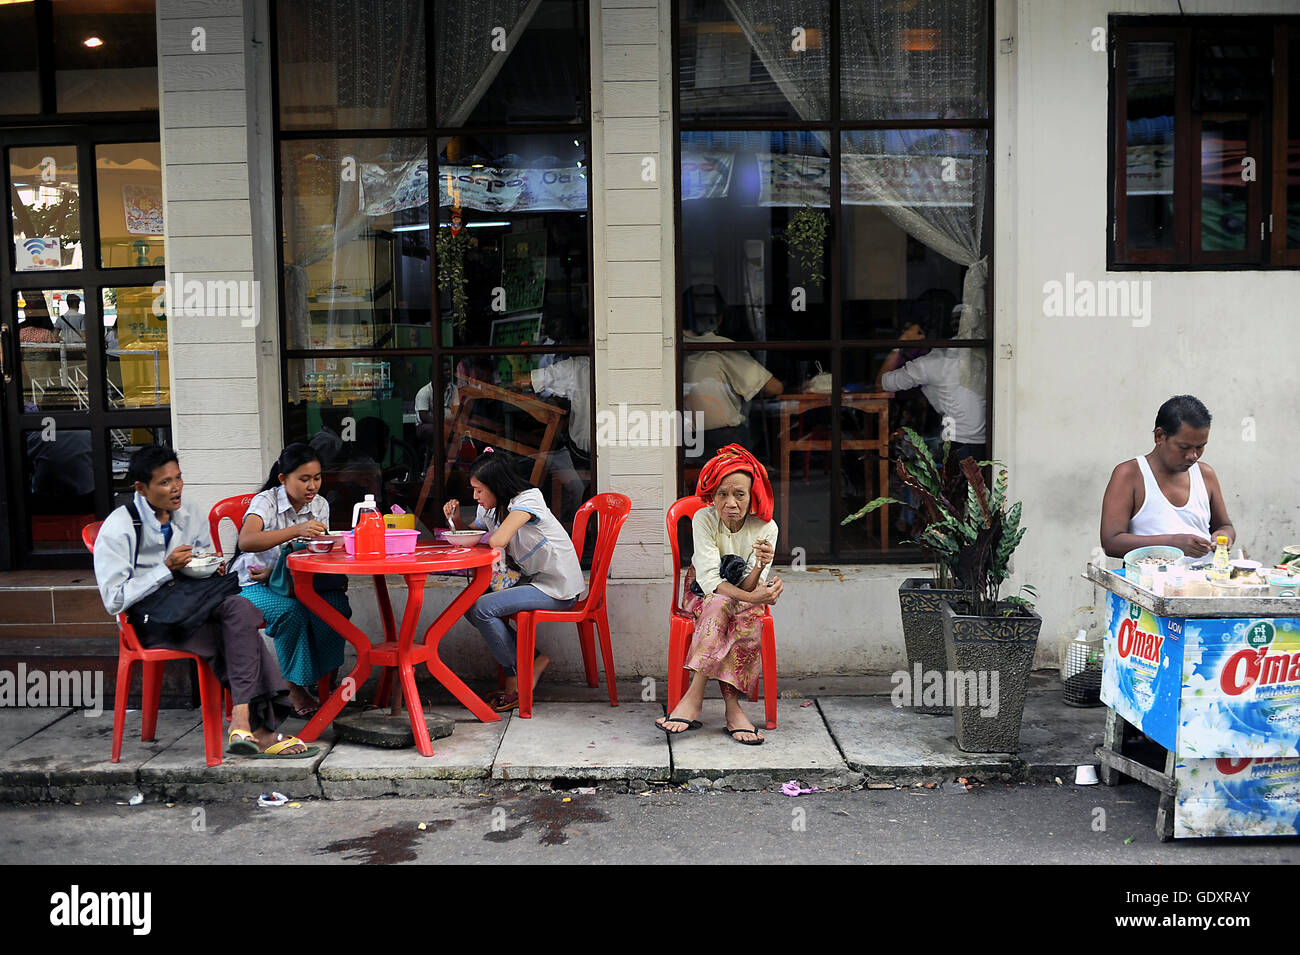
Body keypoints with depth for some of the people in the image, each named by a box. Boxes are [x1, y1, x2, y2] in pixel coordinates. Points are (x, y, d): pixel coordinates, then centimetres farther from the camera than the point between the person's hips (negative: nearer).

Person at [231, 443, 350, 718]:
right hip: (255, 582, -4)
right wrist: (296, 531, -45)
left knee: (337, 603, -26)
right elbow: (246, 541, -32)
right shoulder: (266, 501, -13)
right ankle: (296, 689, -19)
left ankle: (323, 681, -14)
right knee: (291, 610, -36)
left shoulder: (320, 505, 3)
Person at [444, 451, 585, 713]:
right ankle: (534, 660, 0)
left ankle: (516, 683, -3)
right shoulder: (489, 509, 7)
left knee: (482, 608, -18)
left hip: (559, 589, -9)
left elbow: (497, 541, -33)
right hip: (533, 581, 9)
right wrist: (456, 520, 0)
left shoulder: (527, 500, -19)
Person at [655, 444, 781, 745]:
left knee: (749, 621, -34)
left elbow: (750, 588, -19)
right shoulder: (704, 518, -19)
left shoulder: (765, 528, -15)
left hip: (743, 601, 1)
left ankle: (694, 696, -34)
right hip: (702, 592, -1)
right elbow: (709, 579, -26)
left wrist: (760, 567, -41)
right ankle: (732, 707, -38)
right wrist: (754, 597, -39)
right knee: (722, 604, -36)